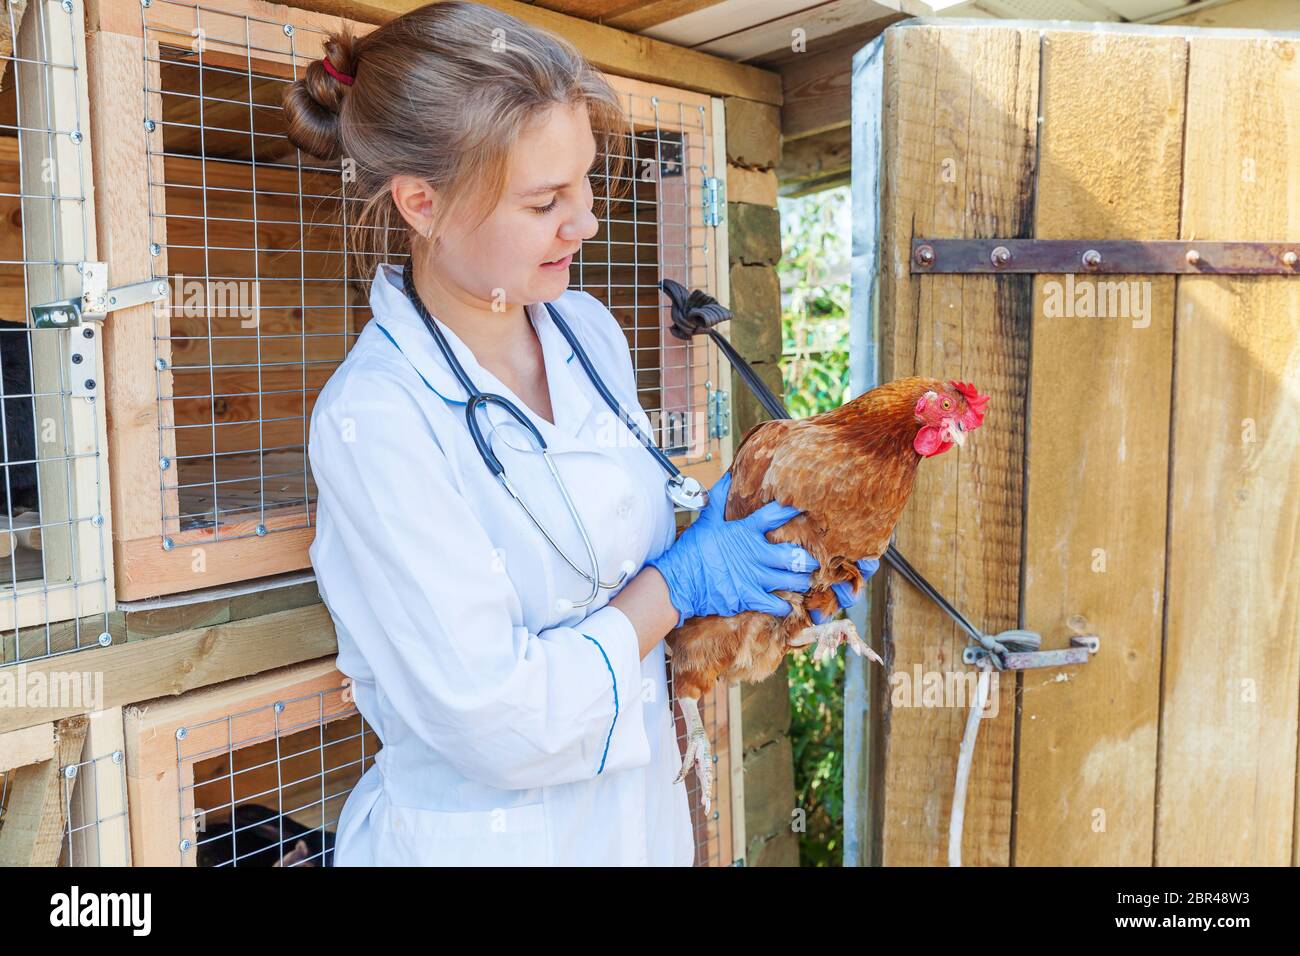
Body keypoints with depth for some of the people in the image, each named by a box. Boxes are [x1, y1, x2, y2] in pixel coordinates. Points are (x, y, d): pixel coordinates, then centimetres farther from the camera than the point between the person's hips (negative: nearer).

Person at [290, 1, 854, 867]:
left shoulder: (588, 328, -4)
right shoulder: (373, 423, -24)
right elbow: (497, 722, -25)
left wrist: (756, 553, -7)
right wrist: (682, 582, -16)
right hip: (489, 831, -6)